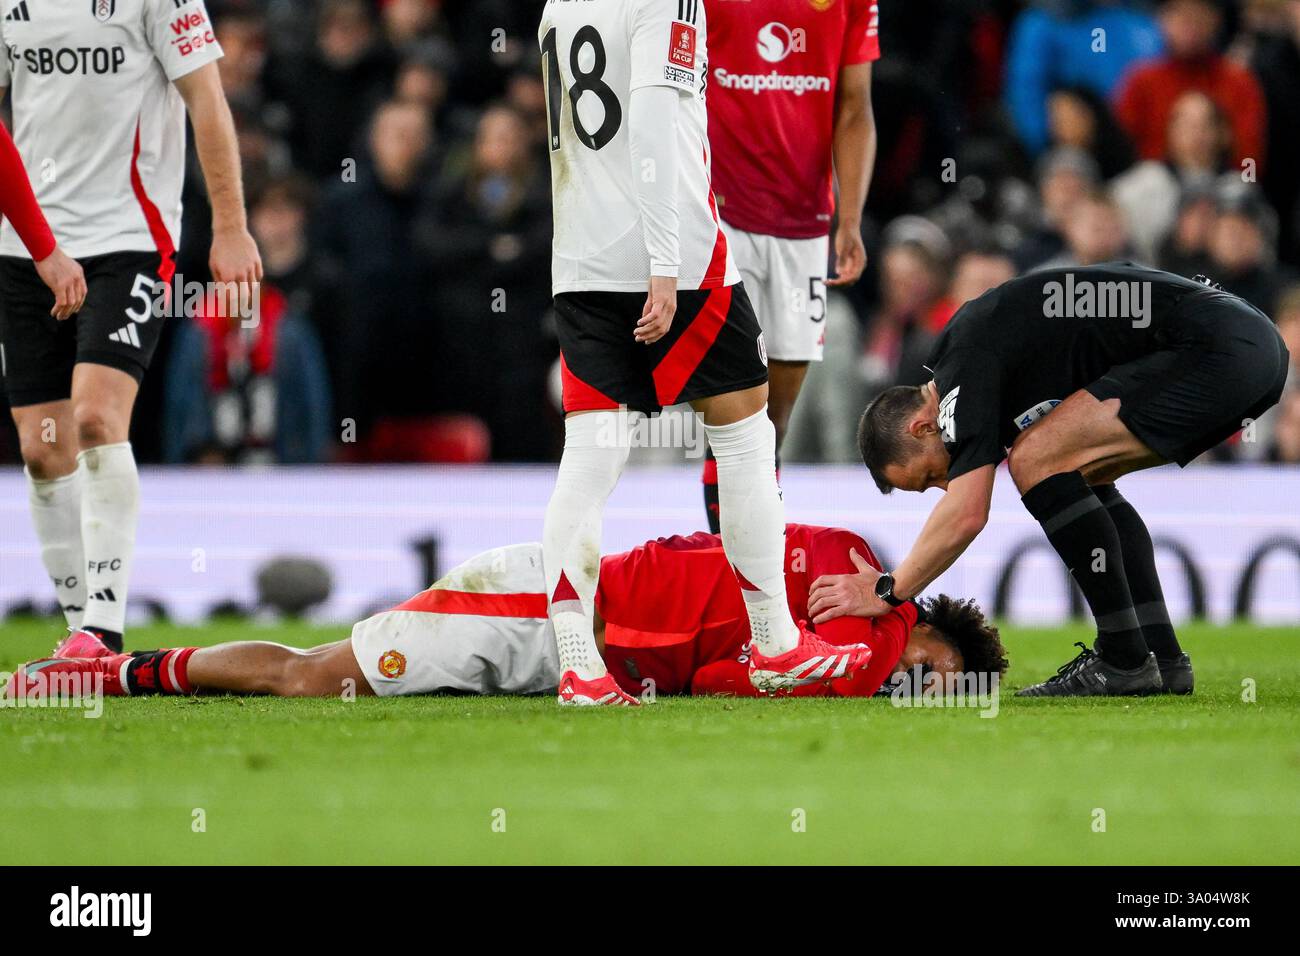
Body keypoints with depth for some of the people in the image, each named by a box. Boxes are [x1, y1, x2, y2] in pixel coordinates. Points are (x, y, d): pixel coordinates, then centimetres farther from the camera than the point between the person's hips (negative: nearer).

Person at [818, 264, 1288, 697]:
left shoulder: (966, 364, -8)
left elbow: (966, 513, -14)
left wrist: (887, 592, -3)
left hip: (1214, 350, -11)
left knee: (1037, 461, -10)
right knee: (1079, 477, 21)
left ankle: (1125, 660, -7)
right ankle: (1162, 657, 14)